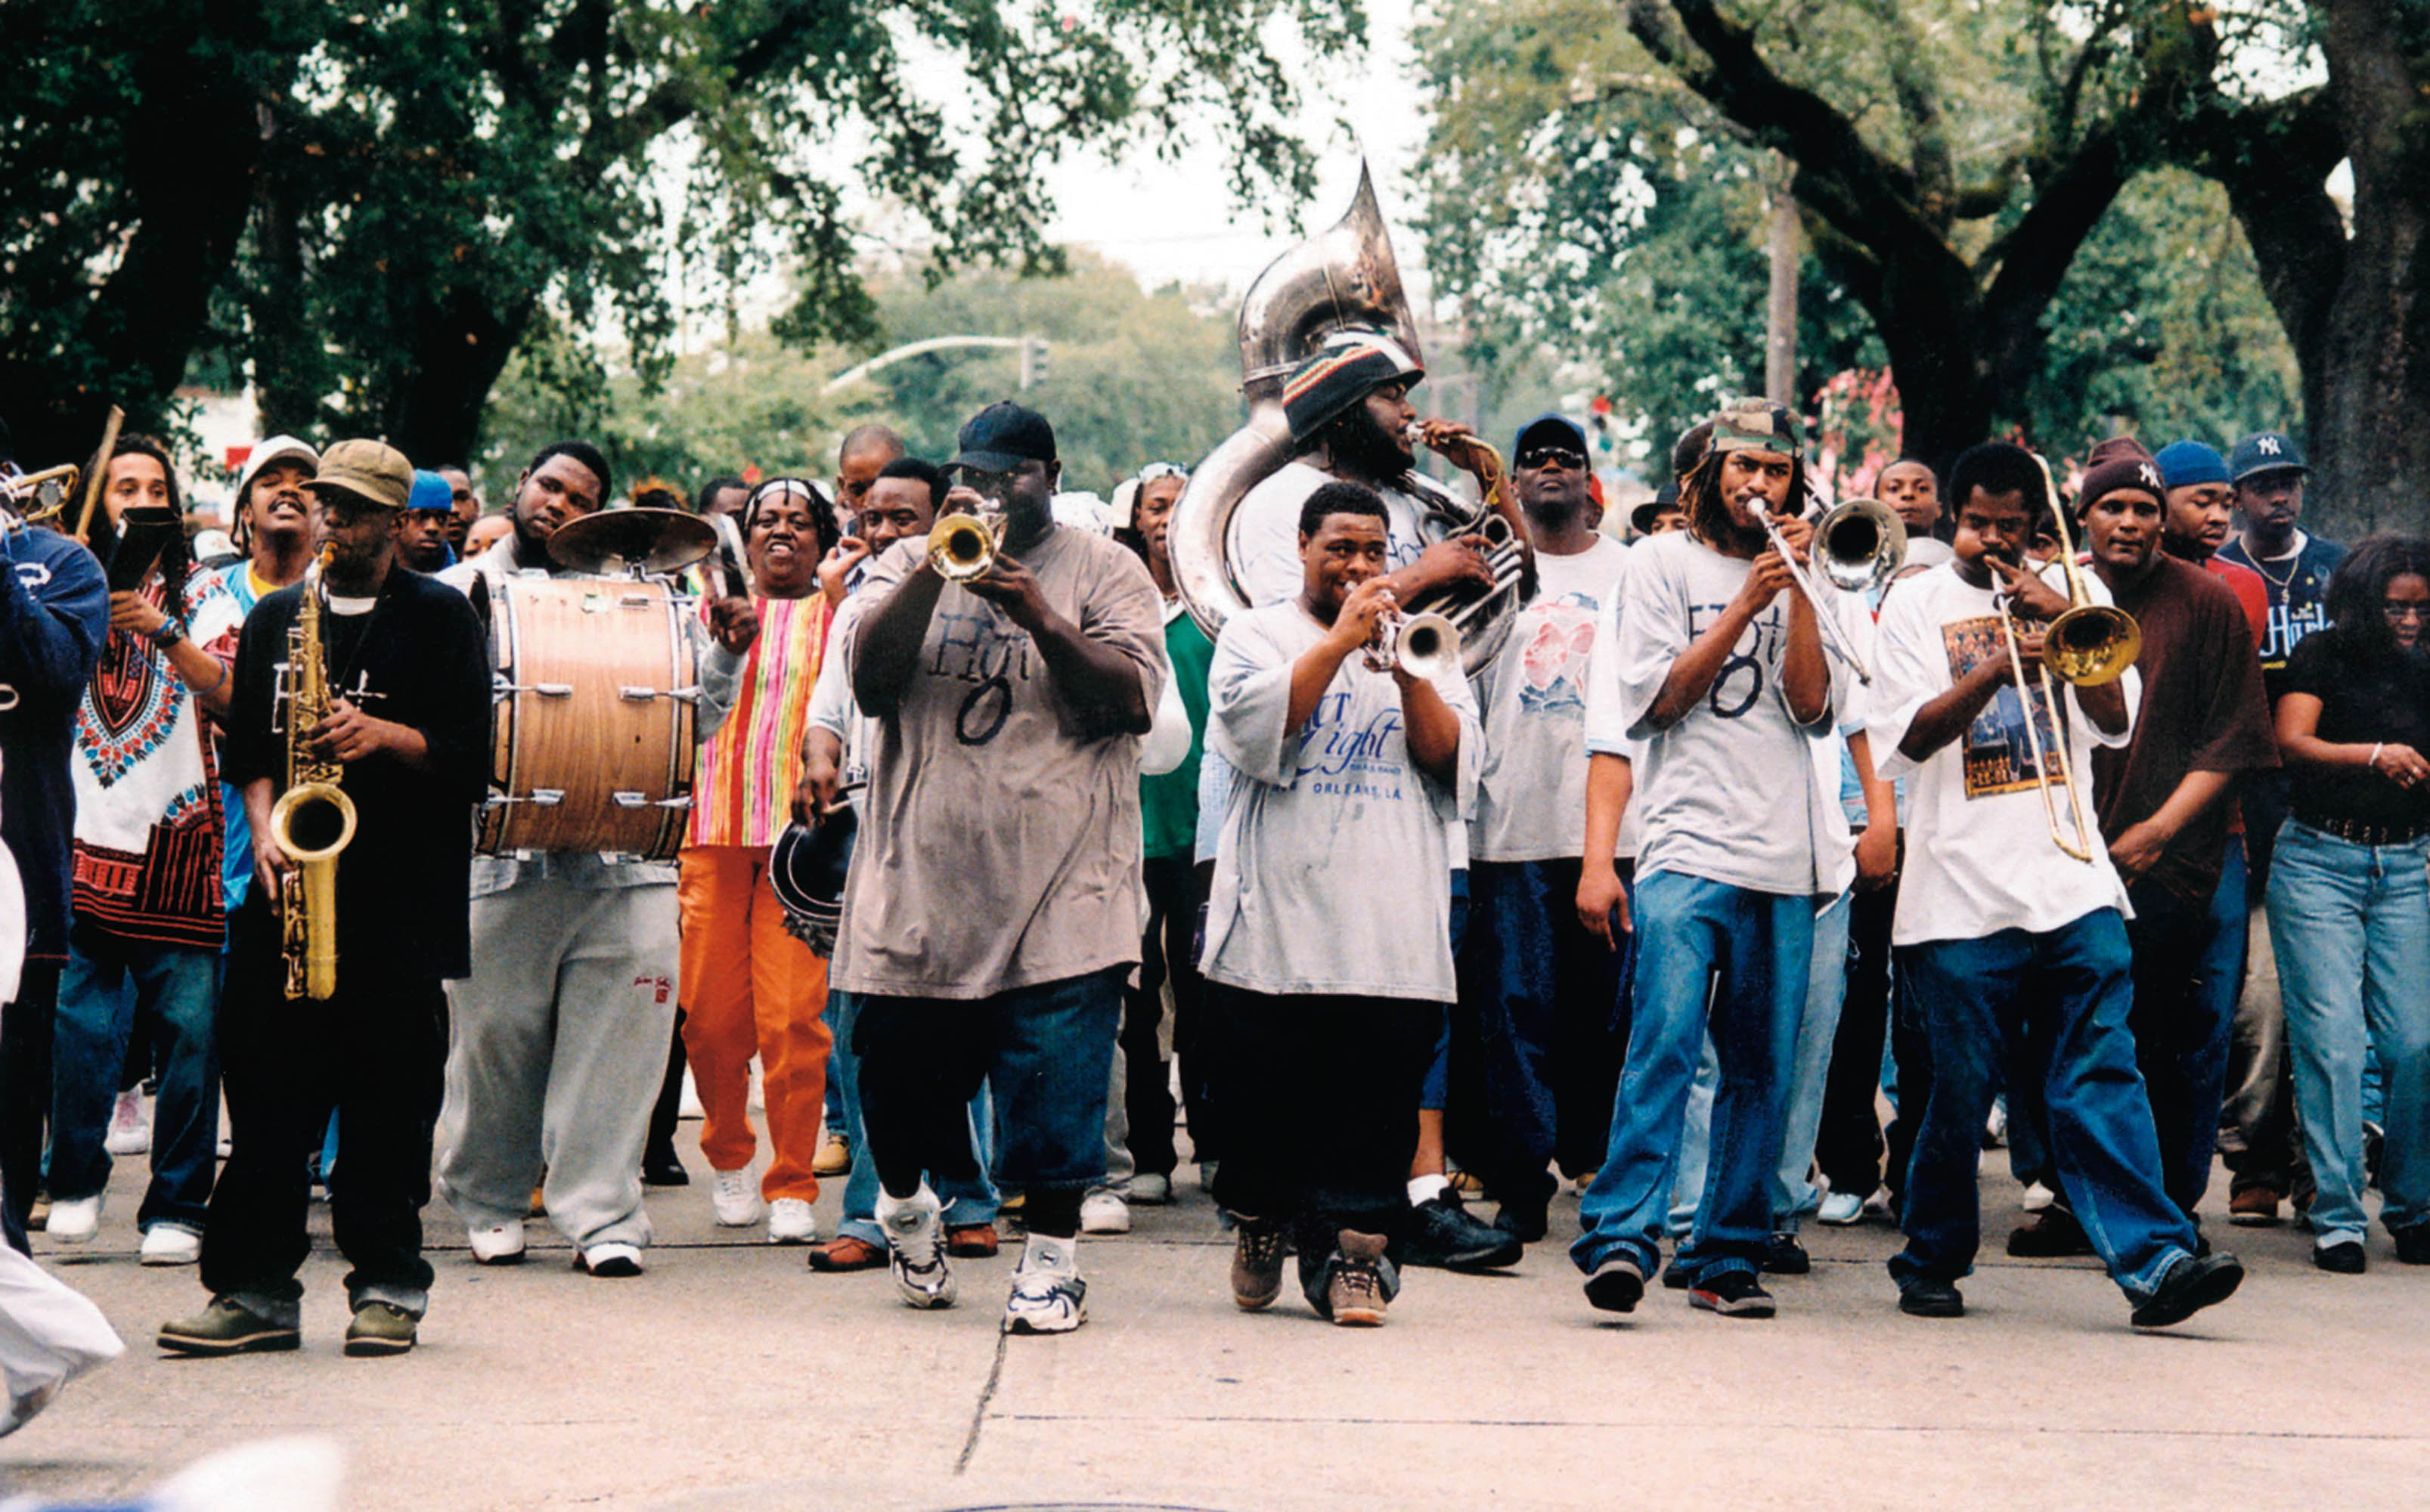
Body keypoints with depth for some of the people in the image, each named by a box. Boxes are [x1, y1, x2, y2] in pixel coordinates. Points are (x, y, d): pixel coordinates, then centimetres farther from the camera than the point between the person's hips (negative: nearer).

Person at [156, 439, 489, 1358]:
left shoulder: (439, 617, 6)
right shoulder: (274, 617, 17)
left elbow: (471, 754, 0)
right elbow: (246, 745, 14)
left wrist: (385, 735, -15)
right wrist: (264, 826, -3)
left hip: (399, 892, -3)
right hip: (288, 886, 3)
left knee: (389, 1097, -1)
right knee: (267, 1083, 0)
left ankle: (388, 1289, 8)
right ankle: (257, 1290, 5)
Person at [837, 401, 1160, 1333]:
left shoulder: (1103, 571, 7)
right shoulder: (907, 565, 13)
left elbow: (1132, 700, -6)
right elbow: (869, 679, -3)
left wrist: (1039, 617, -17)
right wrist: (932, 572, -14)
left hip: (1059, 885, -2)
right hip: (922, 873, 2)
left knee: (1056, 1082, -4)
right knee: (899, 1063, 9)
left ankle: (1052, 1261, 8)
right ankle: (904, 1202, 37)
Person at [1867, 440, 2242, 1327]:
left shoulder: (2075, 594, 14)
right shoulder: (1916, 605, 7)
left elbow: (2116, 722, 6)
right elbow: (1910, 737, -4)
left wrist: (2061, 623, -7)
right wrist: (1997, 665, -18)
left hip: (2073, 880, 2)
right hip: (1962, 894, -2)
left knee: (2101, 1079, -6)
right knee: (1960, 1094, 2)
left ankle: (2153, 1261, -12)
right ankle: (1930, 1264, 18)